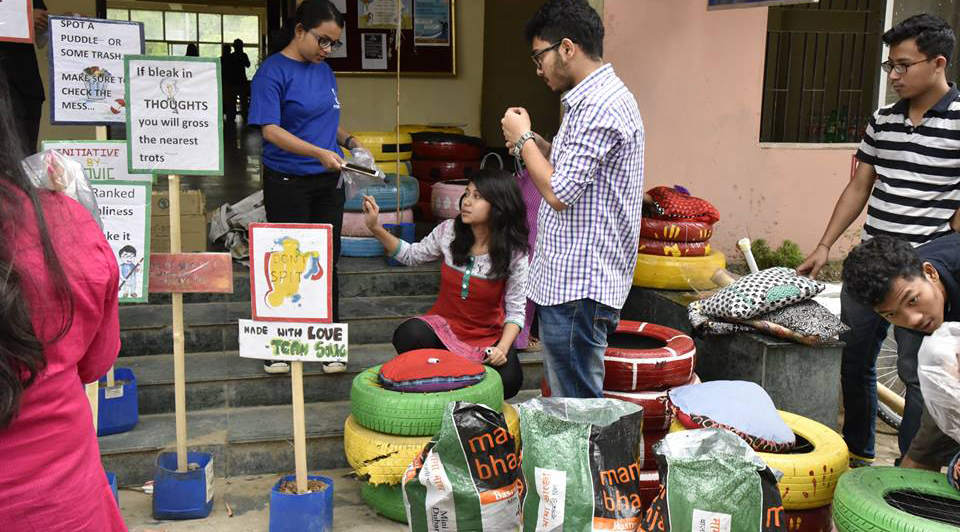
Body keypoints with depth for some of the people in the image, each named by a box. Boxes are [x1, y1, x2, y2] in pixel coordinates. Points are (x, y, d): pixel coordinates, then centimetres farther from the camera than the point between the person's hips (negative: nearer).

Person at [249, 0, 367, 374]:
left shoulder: (324, 71, 10)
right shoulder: (273, 71, -10)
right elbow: (270, 130, -19)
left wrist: (349, 141, 1)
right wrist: (319, 153, -31)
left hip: (329, 182, 6)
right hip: (288, 184, -5)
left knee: (327, 262, 10)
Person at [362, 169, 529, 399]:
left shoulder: (514, 254, -12)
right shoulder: (449, 231, -5)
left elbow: (515, 311, -10)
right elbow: (411, 255, 11)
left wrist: (502, 348, -27)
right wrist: (376, 229, -1)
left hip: (488, 337, -1)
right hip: (444, 326, 1)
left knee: (508, 381, -29)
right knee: (408, 334, -32)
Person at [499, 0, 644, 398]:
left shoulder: (599, 107, -18)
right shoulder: (597, 98, 16)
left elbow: (559, 192, -21)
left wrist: (523, 139, -7)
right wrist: (535, 144, 8)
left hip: (578, 287, -11)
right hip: (567, 279, 11)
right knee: (564, 399, 20)